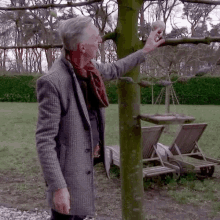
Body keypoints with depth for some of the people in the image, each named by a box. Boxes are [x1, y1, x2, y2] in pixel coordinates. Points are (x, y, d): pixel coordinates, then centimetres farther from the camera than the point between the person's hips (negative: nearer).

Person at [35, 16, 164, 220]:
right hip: (68, 169, -8)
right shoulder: (52, 81, -24)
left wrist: (145, 50, 28)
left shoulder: (89, 67, 0)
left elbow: (113, 70, 23)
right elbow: (44, 140, -22)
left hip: (86, 163, 8)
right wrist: (58, 187, -24)